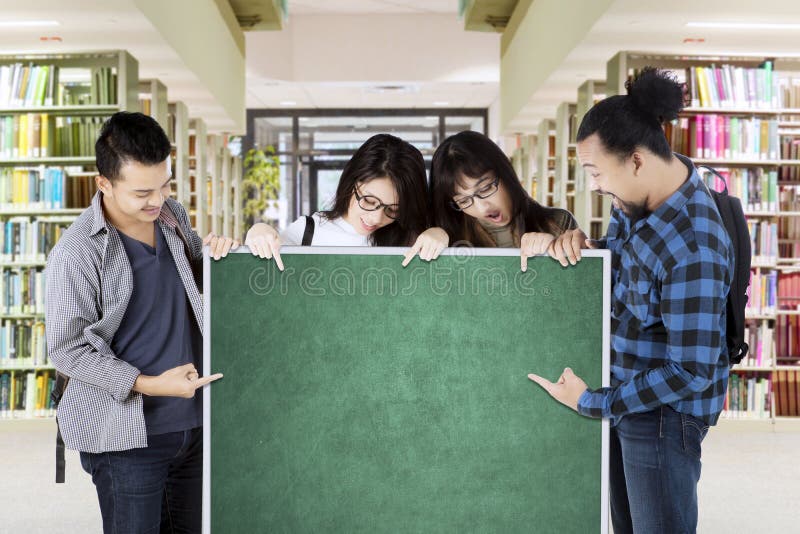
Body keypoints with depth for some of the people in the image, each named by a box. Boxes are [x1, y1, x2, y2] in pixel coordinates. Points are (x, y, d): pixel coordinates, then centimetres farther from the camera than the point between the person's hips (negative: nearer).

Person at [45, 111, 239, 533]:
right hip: (126, 435, -6)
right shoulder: (76, 253, -17)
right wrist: (148, 384, -21)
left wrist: (218, 249, -3)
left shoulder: (171, 215, 3)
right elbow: (66, 350, -13)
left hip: (192, 421, 6)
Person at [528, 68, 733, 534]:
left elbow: (691, 371, -28)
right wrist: (579, 243, -6)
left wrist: (592, 402, -20)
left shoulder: (694, 249, -30)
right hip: (627, 394, 9)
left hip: (664, 410, -9)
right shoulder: (640, 194, -3)